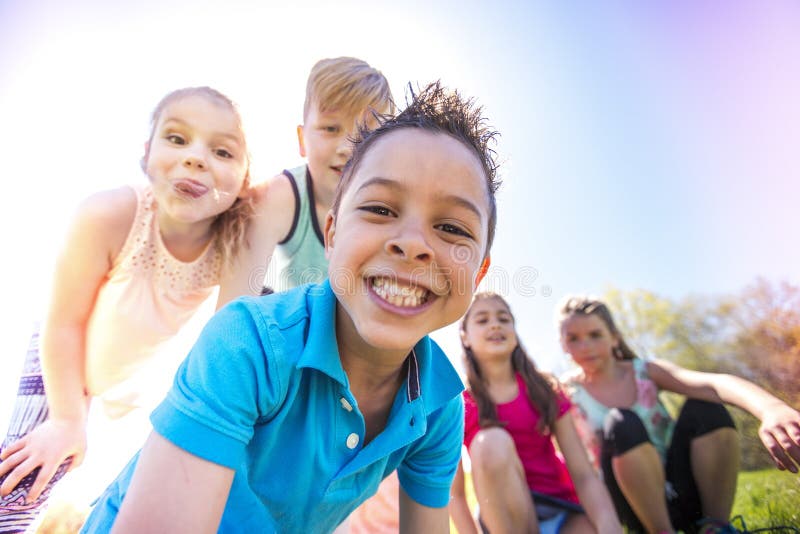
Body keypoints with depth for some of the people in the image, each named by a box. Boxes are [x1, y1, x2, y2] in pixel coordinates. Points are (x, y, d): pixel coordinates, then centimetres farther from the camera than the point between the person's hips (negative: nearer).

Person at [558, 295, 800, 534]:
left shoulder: (645, 372, -6)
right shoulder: (569, 392, -5)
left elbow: (714, 383, -25)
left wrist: (770, 408, -44)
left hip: (682, 490, 3)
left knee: (704, 406, -19)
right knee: (621, 424, -31)